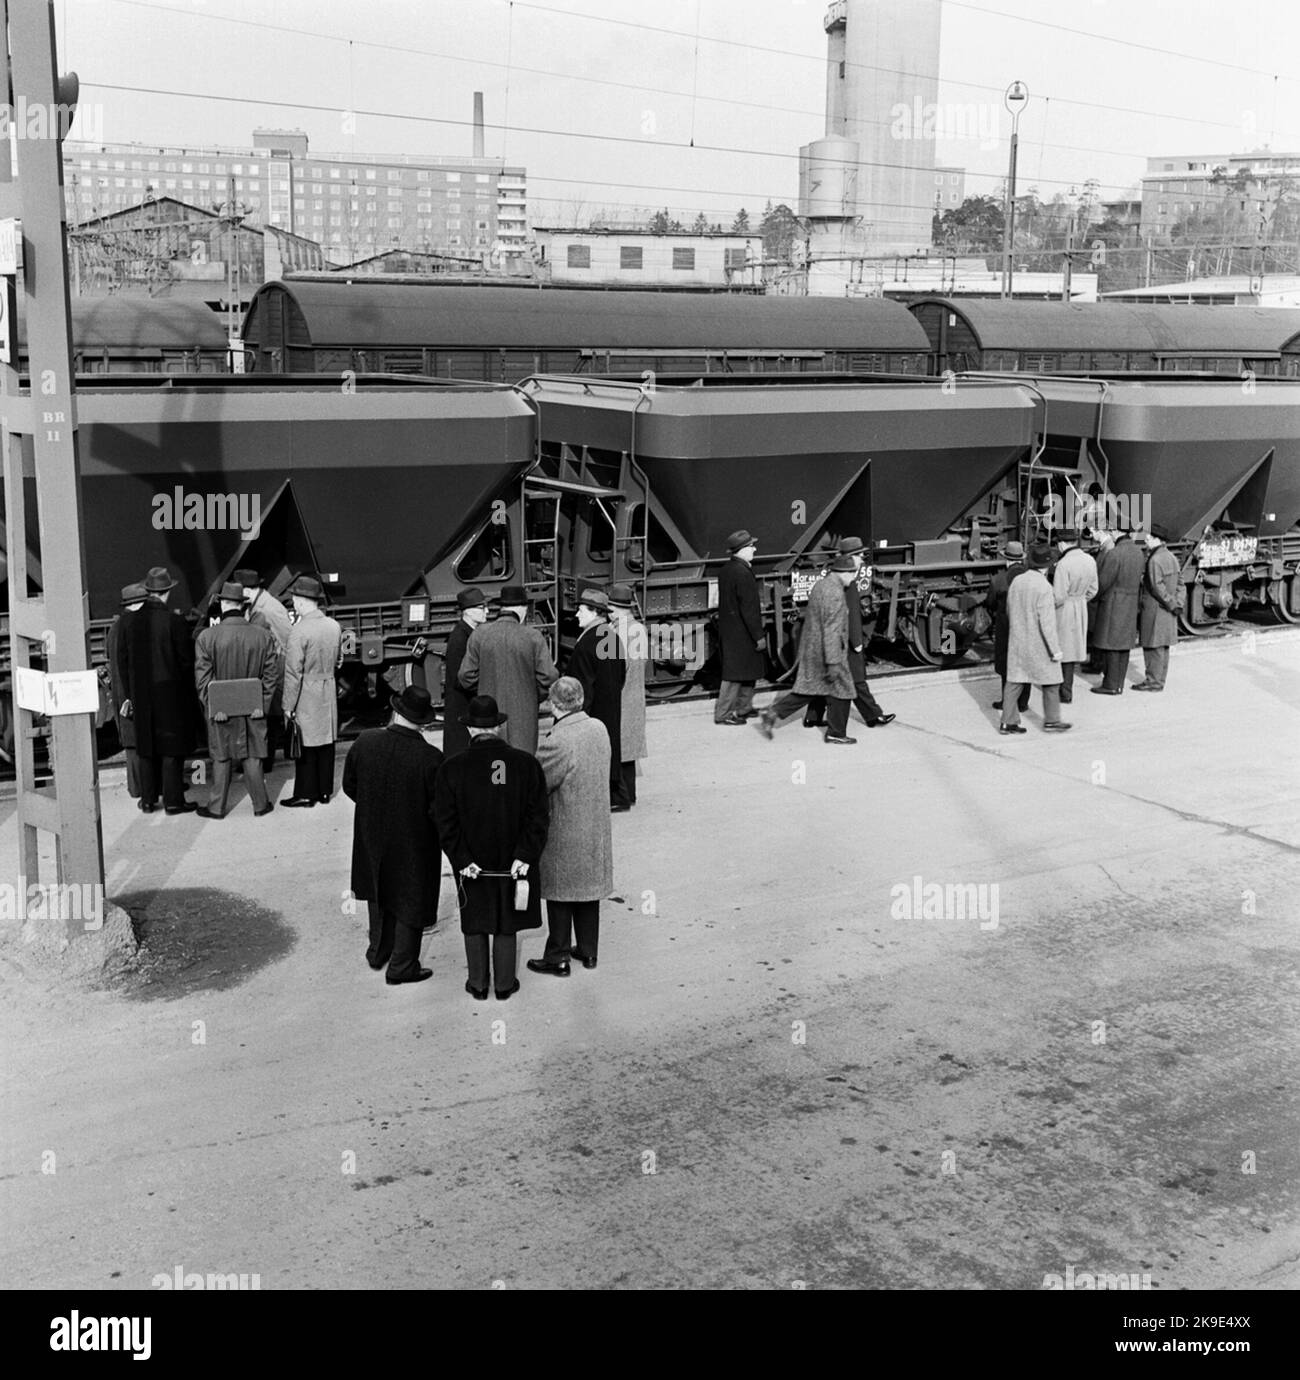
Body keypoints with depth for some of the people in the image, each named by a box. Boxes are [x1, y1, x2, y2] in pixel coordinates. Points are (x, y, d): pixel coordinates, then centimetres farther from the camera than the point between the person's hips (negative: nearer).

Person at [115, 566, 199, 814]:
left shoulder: (131, 621, 0)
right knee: (172, 747, 3)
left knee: (146, 748, 13)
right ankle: (173, 801, 6)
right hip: (171, 692, -4)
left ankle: (148, 800, 19)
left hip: (141, 694, 4)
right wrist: (189, 690, 3)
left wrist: (130, 694, 14)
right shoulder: (174, 621, -14)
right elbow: (186, 660, -11)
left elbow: (123, 661, 6)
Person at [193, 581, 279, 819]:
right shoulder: (264, 636, -7)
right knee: (252, 756, 12)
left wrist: (213, 706, -5)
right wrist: (263, 704, 1)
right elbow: (271, 674, -4)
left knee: (221, 759, 11)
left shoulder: (206, 637, -11)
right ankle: (260, 804, 20)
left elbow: (202, 677, -10)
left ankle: (217, 807, 19)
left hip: (220, 709, -1)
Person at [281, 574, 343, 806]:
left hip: (307, 696, -6)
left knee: (306, 745, 2)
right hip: (329, 693, 6)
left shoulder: (299, 631, -18)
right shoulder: (334, 626, 1)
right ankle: (324, 791, 20)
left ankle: (306, 794, 9)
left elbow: (293, 673, -16)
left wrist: (288, 706, -11)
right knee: (326, 742, 12)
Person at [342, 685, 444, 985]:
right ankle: (402, 967, 25)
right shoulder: (430, 758, -26)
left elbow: (349, 786, 0)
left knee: (379, 893, 26)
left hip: (372, 835, 4)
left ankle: (378, 952, 42)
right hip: (414, 842, -4)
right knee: (410, 901, 14)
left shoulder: (364, 743, -14)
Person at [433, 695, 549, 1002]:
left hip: (470, 864, 0)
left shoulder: (452, 768, -12)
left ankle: (478, 985, 29)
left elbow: (446, 821, -13)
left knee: (474, 925, 18)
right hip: (513, 861, 1)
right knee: (506, 926, 16)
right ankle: (505, 985, 27)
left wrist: (462, 860, -11)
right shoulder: (526, 763, -10)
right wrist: (524, 856, -11)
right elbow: (538, 816, -12)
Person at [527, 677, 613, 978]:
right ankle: (588, 950, 31)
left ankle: (558, 957, 18)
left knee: (560, 897, 7)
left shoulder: (556, 743, -26)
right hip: (596, 828, 7)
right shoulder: (599, 729, -4)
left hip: (564, 834, -7)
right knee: (588, 890, 19)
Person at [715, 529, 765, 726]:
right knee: (735, 673, -1)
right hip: (740, 632, -10)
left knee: (751, 670, 19)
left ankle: (743, 708, 28)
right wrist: (758, 636, -16)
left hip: (728, 628, 10)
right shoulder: (742, 573, -21)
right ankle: (723, 713, 6)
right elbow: (748, 608, -21)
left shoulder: (725, 571, 9)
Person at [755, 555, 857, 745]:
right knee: (840, 690, 7)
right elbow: (831, 631, -24)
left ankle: (772, 714, 8)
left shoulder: (820, 585, 9)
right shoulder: (835, 594, -21)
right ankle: (835, 733, 18)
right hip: (825, 651, -9)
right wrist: (833, 662, -23)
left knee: (808, 690, 15)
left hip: (811, 649, 9)